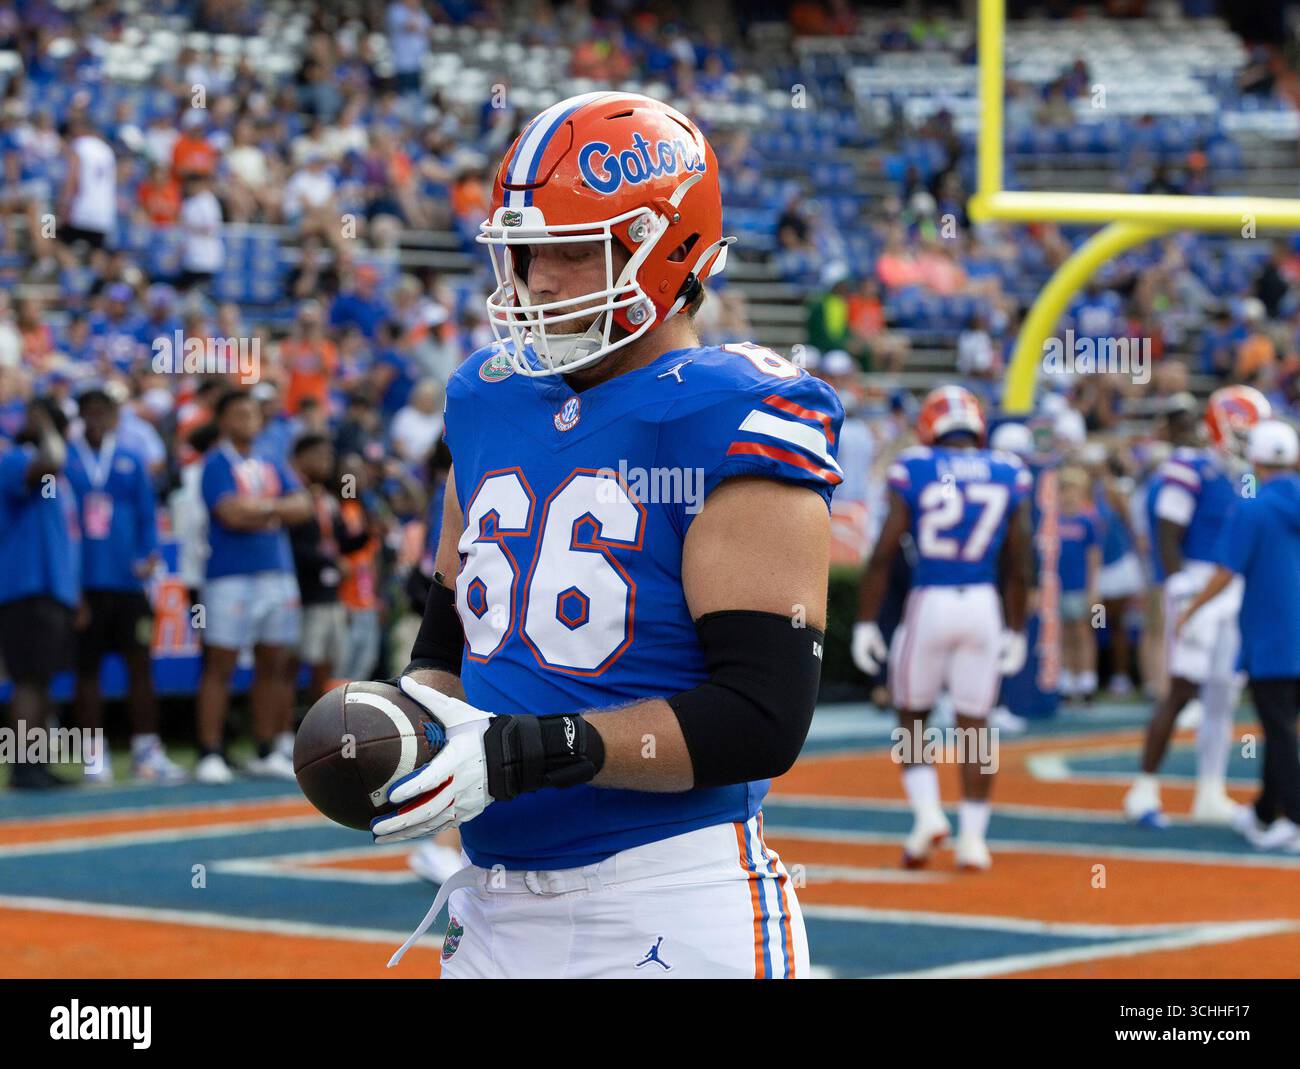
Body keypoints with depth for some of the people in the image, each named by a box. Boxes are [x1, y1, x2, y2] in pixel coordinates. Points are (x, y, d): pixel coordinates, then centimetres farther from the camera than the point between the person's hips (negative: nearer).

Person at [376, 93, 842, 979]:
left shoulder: (735, 425, -11)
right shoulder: (490, 402, 11)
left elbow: (763, 718, -18)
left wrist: (526, 749, -22)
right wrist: (412, 715, 1)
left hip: (673, 906, -6)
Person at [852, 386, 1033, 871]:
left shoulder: (913, 472, -4)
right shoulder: (1009, 476, 3)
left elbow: (883, 554, -5)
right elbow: (1018, 567, 6)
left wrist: (865, 622, 1)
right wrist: (1015, 631, 16)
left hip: (929, 602, -2)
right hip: (984, 606, 2)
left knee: (912, 715, 16)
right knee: (974, 723, 10)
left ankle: (927, 812, 0)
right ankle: (972, 838, 8)